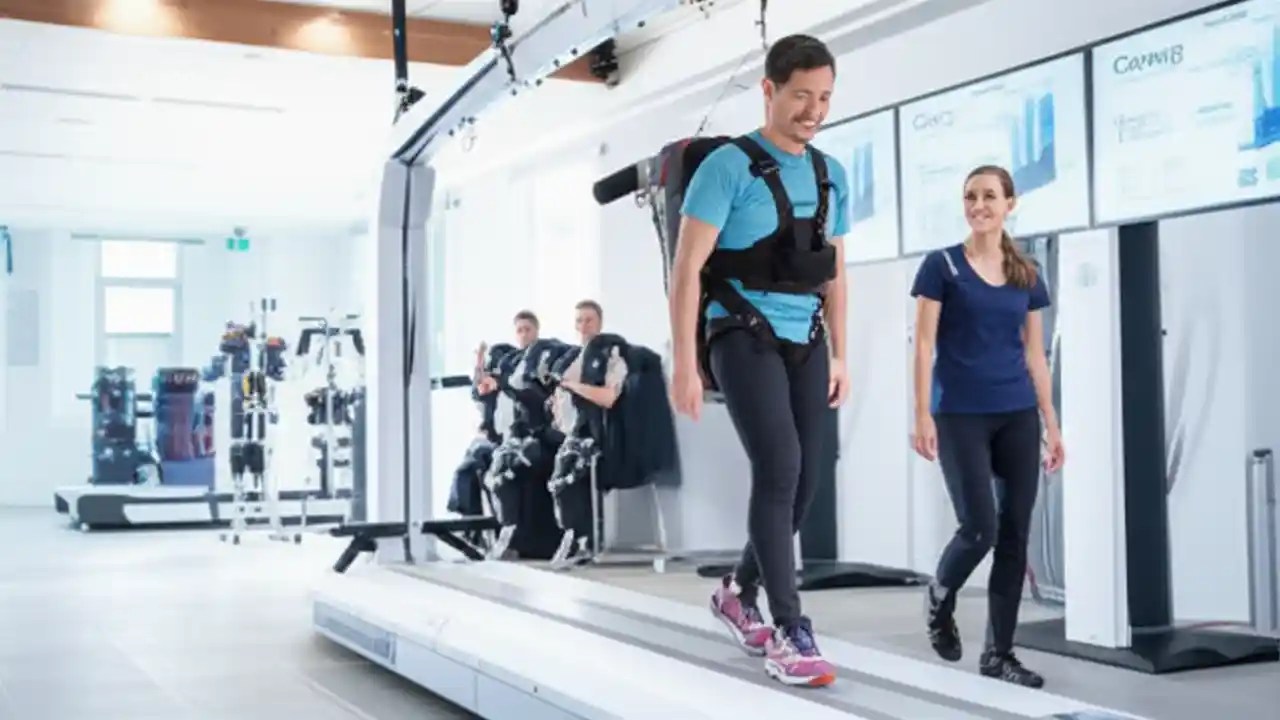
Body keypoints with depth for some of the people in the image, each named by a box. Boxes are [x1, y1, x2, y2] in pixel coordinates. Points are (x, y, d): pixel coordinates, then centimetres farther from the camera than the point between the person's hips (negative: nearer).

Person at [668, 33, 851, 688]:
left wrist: (839, 355, 14)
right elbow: (687, 269, -11)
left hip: (805, 344, 6)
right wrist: (684, 364, -16)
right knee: (779, 469, -17)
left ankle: (738, 592, 30)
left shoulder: (832, 175, 11)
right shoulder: (728, 167, -8)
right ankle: (789, 634, -11)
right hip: (745, 339, -6)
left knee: (803, 480, 7)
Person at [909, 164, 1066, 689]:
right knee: (979, 528, -9)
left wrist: (1052, 424, 9)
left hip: (1017, 417, 4)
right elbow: (924, 345, -5)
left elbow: (1035, 354, 12)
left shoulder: (1027, 276, 10)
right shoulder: (942, 266, -1)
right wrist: (922, 415, -12)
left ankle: (999, 652, 11)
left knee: (1015, 535, 2)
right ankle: (940, 597, 23)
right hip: (960, 416, -4)